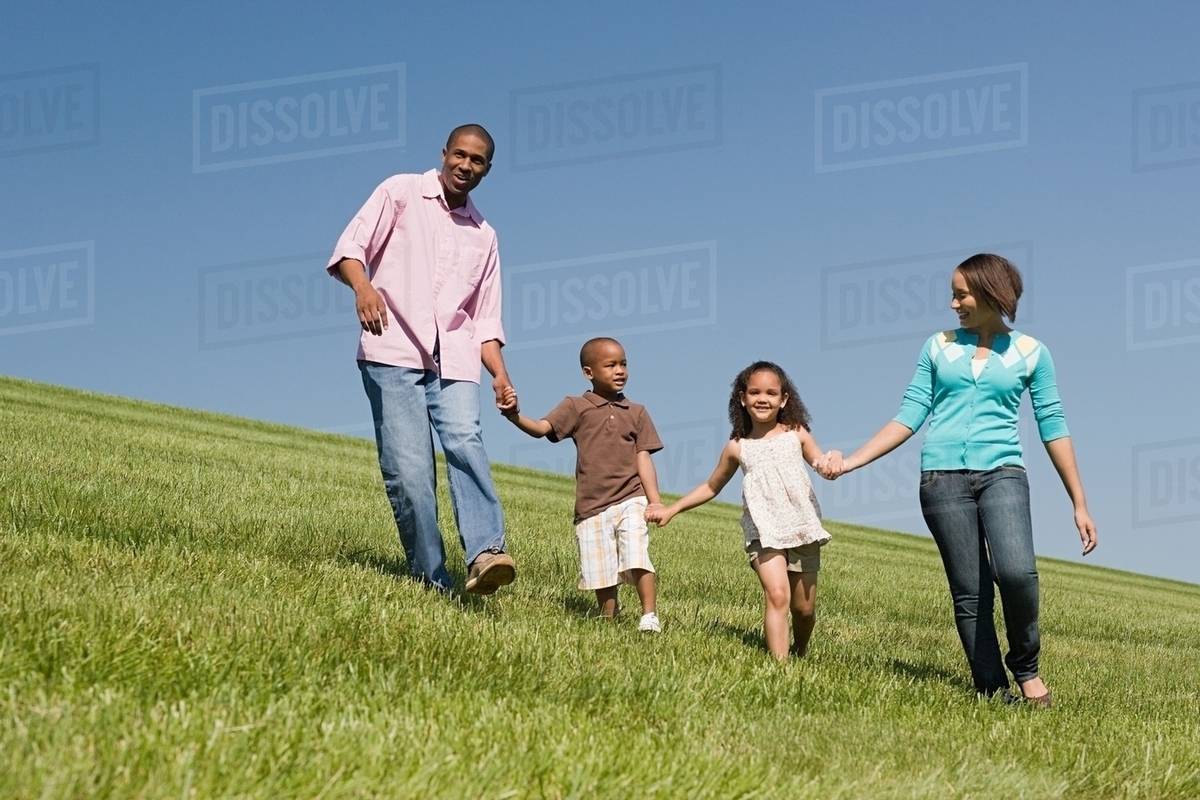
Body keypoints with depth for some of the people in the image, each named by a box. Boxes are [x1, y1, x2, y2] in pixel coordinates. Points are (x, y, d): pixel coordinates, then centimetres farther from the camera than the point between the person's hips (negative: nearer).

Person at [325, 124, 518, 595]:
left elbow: (485, 319, 21)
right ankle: (430, 578, -6)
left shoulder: (483, 236, 24)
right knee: (408, 469, -11)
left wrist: (500, 373, 4)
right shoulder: (401, 193, 11)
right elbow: (350, 247, 0)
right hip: (393, 353, -3)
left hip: (454, 361, 3)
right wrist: (362, 287, -22)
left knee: (465, 441, -23)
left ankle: (485, 553, -38)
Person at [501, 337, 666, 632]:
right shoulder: (576, 407, 4)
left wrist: (655, 500, -3)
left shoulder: (636, 413, 11)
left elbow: (643, 459, 8)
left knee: (637, 558, -17)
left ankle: (650, 616, -10)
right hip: (591, 507, 0)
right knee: (601, 574, 1)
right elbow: (542, 428, -9)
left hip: (630, 500, 1)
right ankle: (608, 622, 15)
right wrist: (515, 416, -30)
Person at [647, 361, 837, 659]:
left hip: (802, 529, 1)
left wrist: (833, 462, -19)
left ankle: (801, 655, 36)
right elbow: (711, 487, 19)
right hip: (763, 532, -1)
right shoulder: (737, 447, 6)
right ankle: (779, 664, -27)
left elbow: (822, 462, 7)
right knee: (776, 595, -22)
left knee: (804, 607, 9)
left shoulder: (796, 434, 5)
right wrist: (671, 509, 16)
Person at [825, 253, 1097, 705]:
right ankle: (993, 692, 3)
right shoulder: (939, 347, 12)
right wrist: (854, 460, 1)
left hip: (1001, 473, -2)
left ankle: (1026, 668, -3)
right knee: (969, 594, -3)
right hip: (943, 477, 2)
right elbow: (910, 416, 11)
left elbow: (1053, 427, 8)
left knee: (1017, 572, -25)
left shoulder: (1030, 352, 8)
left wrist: (1080, 505, 7)